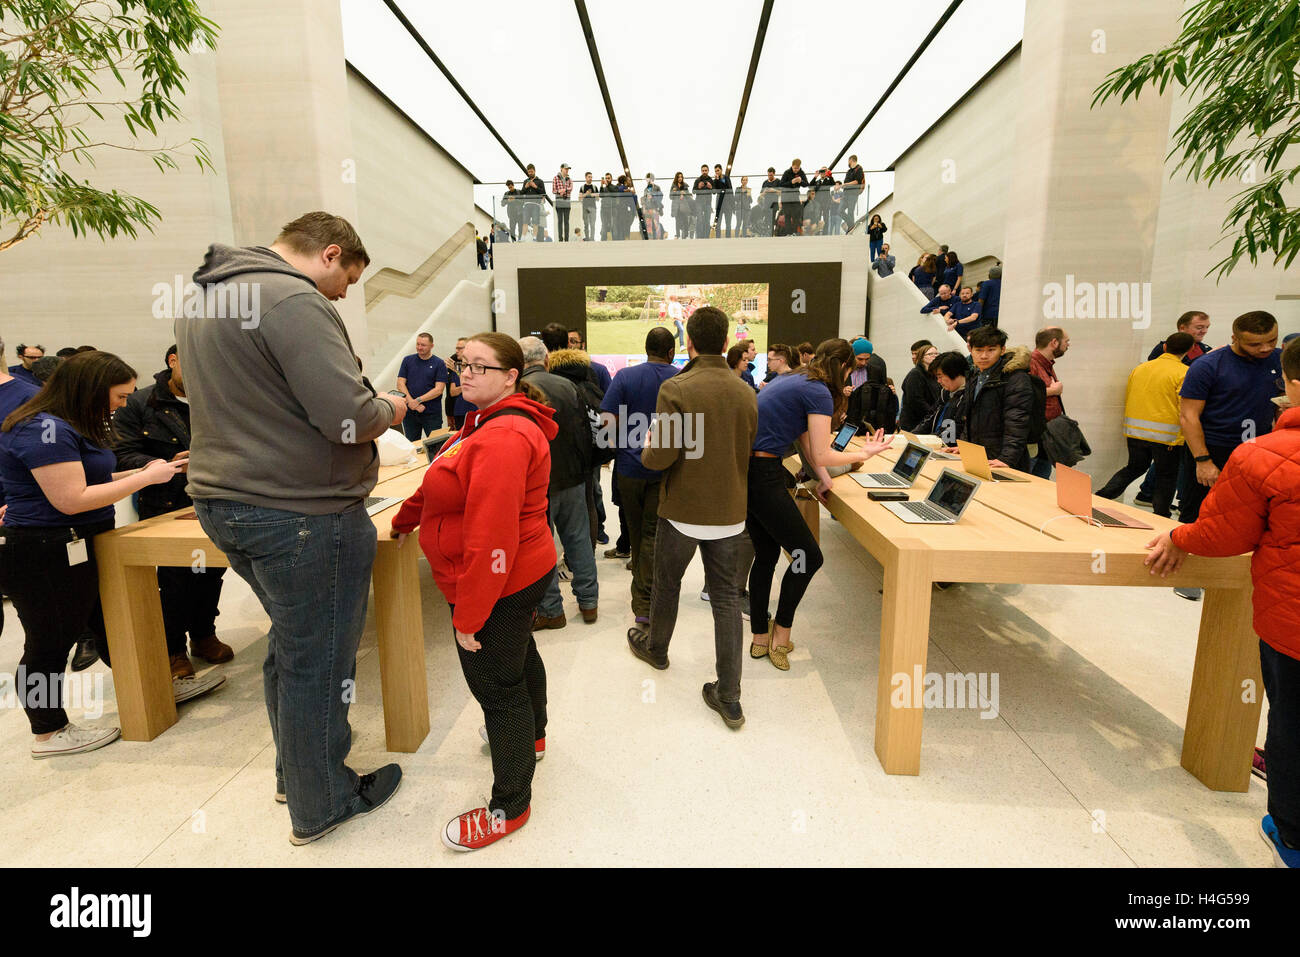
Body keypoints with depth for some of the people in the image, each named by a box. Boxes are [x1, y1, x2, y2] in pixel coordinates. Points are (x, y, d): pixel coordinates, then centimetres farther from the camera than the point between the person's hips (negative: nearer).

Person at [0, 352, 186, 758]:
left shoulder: (70, 426, 11)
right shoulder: (45, 430, -21)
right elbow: (71, 499, -25)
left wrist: (139, 472, 4)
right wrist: (145, 478, -21)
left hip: (77, 550, 10)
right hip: (43, 558, -10)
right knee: (50, 644, 4)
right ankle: (49, 734, 20)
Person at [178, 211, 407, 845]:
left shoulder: (202, 297, 14)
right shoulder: (293, 299, -18)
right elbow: (348, 417, -26)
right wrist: (389, 410, -4)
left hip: (224, 502, 10)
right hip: (301, 514, -10)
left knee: (289, 644, 24)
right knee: (318, 660, 7)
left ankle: (294, 774, 43)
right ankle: (322, 804, 27)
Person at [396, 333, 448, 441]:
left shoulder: (439, 364, 0)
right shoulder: (407, 360, 9)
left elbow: (439, 389, -8)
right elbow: (400, 384, 3)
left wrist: (418, 400, -15)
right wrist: (411, 402, -13)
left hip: (432, 413, -3)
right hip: (410, 412, 3)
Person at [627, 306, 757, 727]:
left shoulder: (675, 389, -16)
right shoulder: (746, 393, -1)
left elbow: (661, 456, -19)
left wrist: (646, 450, 2)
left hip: (682, 512, -3)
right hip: (730, 514, 3)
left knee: (666, 586, 20)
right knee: (726, 598, 9)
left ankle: (655, 648, 46)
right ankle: (729, 697, 13)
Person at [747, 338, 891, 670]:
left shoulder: (793, 380, 19)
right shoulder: (818, 393, -10)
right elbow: (821, 455, -9)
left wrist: (824, 478, 14)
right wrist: (863, 454, 6)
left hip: (744, 468, 10)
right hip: (763, 477, -10)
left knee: (766, 554, 17)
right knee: (809, 556, 2)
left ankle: (760, 638, 27)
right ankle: (781, 636, 15)